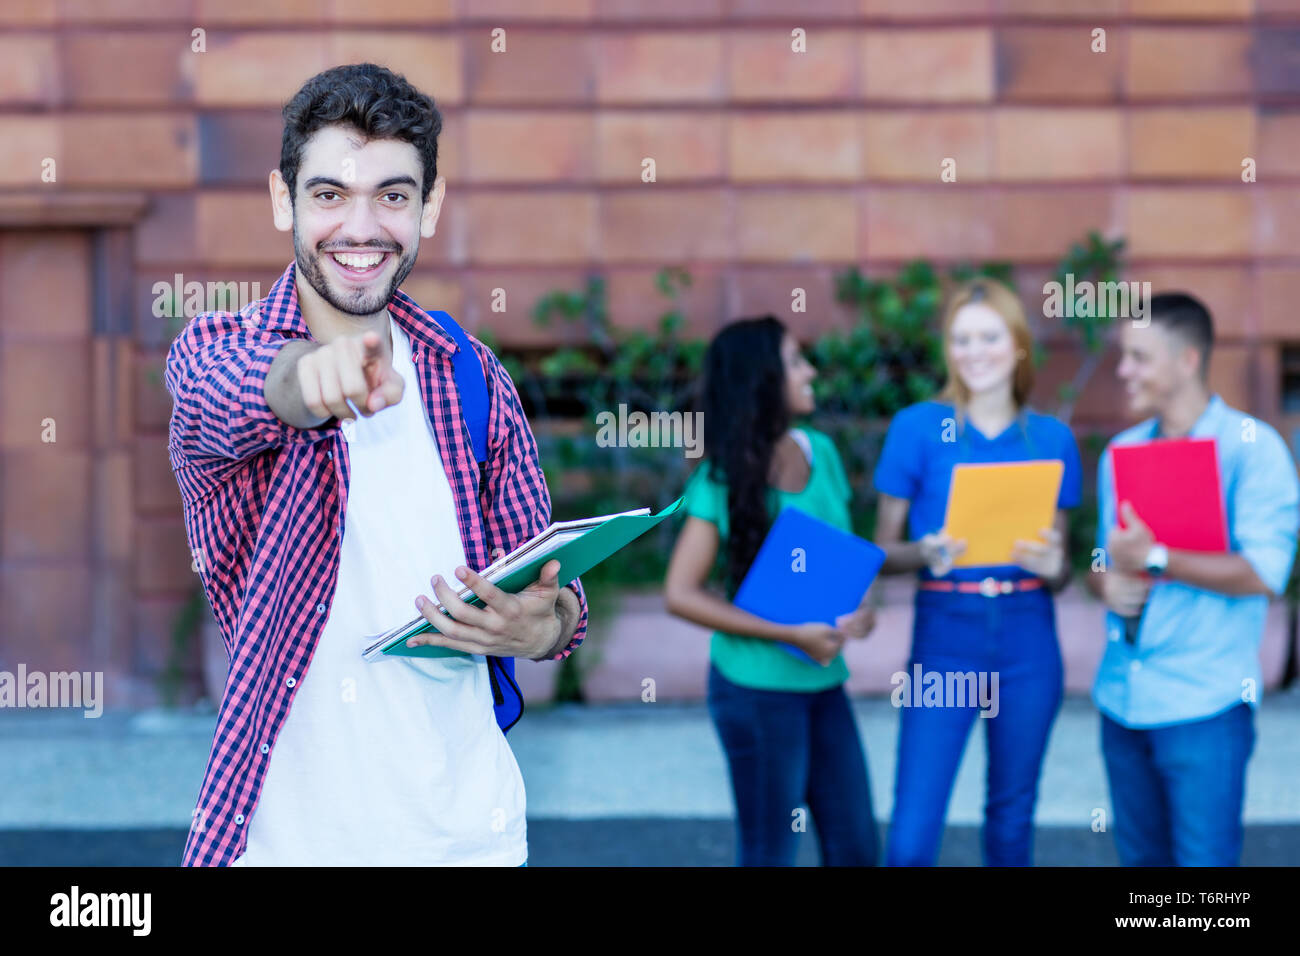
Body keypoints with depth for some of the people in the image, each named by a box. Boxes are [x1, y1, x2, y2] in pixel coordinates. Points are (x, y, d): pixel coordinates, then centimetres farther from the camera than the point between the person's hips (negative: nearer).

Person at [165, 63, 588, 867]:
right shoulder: (214, 351, -5)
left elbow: (545, 579, 9)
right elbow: (230, 394, -29)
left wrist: (544, 627, -15)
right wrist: (309, 378, -52)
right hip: (291, 833, -3)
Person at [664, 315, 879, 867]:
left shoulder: (820, 452, 3)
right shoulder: (723, 480, -13)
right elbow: (681, 594, -16)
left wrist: (860, 604, -7)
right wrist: (792, 635, -19)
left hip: (824, 682, 6)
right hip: (758, 690, -6)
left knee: (855, 846, 8)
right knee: (770, 853, 4)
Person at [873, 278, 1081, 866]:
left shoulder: (1052, 438, 7)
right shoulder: (918, 427, -1)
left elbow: (1059, 571, 11)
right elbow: (882, 550, 1)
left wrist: (1053, 565, -12)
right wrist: (926, 553, -20)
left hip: (1027, 640, 3)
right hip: (944, 638, -2)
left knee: (1012, 824, 11)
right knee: (912, 834, -9)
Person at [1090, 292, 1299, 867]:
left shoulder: (1252, 448, -7)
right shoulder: (1121, 451, 12)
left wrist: (1154, 560, -15)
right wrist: (1107, 584, -5)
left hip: (1204, 708, -6)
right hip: (1122, 699, 6)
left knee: (1203, 859, -5)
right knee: (1141, 859, 12)